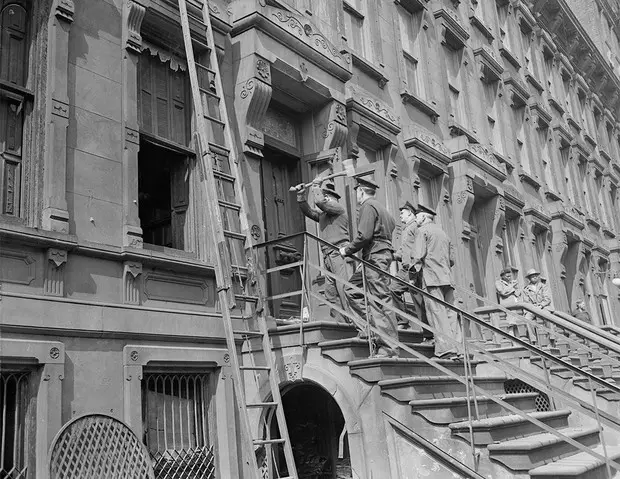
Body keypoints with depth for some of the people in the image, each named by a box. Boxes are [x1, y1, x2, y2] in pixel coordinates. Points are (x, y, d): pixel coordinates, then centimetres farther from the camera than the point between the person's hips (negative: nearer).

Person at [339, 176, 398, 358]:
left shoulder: (368, 206, -7)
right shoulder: (380, 207, 23)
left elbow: (364, 235, -18)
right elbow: (392, 226, 23)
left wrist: (348, 250, -4)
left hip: (375, 256, -10)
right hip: (383, 253, 10)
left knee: (380, 301, -11)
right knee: (352, 289, 15)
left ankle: (389, 348, -11)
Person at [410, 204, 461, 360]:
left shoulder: (422, 230, 2)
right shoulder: (443, 233, 24)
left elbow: (418, 255, -11)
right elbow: (452, 259, 21)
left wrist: (414, 271, -2)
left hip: (431, 277, -7)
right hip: (447, 277, 7)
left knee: (437, 313, -10)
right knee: (450, 313, 5)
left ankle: (446, 349, -17)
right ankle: (457, 349, 0)